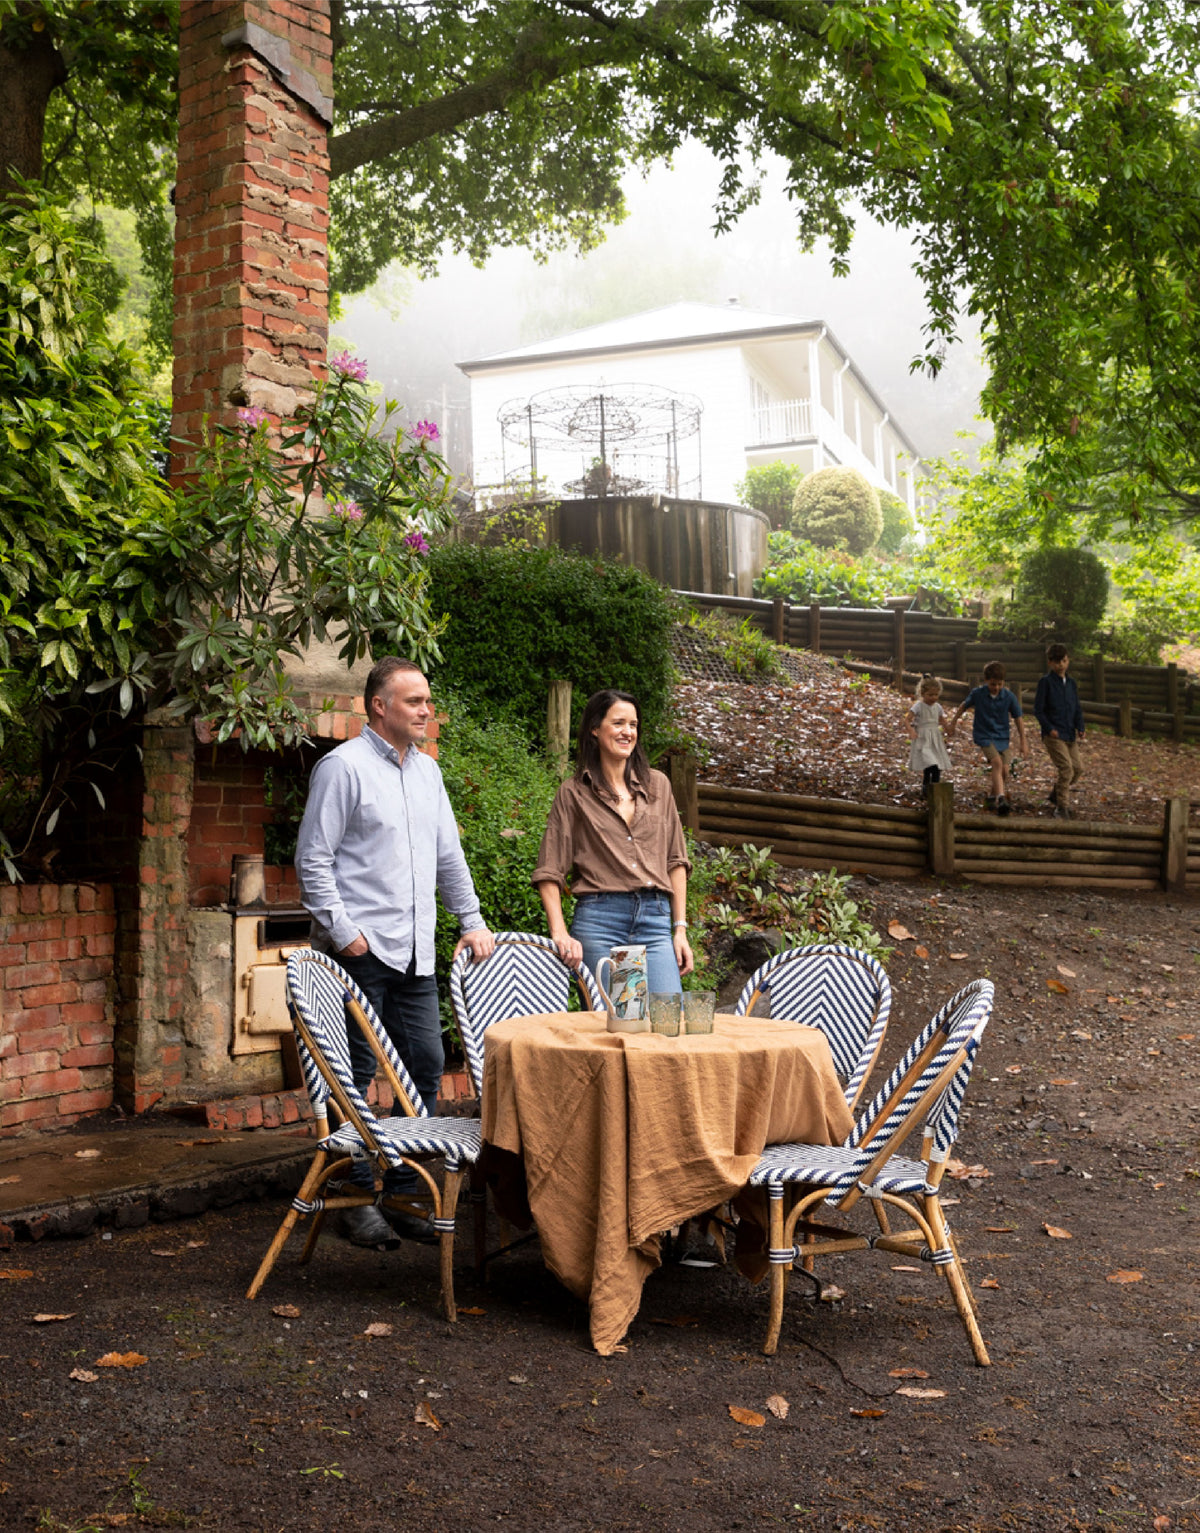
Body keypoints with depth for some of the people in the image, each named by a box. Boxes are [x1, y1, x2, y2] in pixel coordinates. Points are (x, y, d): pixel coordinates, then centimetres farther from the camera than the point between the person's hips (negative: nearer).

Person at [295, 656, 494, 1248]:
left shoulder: (426, 769, 16)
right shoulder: (343, 766, -6)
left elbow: (449, 854, 23)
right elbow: (313, 859, -9)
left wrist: (472, 920, 16)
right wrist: (342, 931, -14)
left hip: (415, 951, 7)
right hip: (362, 949, -7)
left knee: (425, 1066, 7)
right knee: (356, 1075, -1)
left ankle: (404, 1191, 17)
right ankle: (356, 1198, 10)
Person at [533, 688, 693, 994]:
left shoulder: (657, 785, 15)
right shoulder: (574, 793, 6)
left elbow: (675, 861, 16)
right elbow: (549, 872, 3)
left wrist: (680, 929, 9)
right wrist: (560, 934, -9)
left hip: (655, 921, 2)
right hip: (599, 920, -2)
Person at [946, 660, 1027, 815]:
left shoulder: (1009, 697, -7)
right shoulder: (977, 693, -9)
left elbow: (1018, 719, 2)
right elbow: (963, 706, 10)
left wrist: (1023, 742, 4)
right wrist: (952, 723, 20)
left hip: (1003, 737, 3)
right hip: (984, 736, -3)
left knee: (1004, 769, -2)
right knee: (997, 762, -25)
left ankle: (992, 796, 24)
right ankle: (1001, 799, -36)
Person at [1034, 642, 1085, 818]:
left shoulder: (1071, 682, 12)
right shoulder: (1046, 682, -6)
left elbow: (1077, 708, 16)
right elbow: (1038, 709, -7)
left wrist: (1080, 728, 2)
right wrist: (1050, 728, -14)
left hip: (1070, 734, 6)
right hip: (1053, 735, -6)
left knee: (1078, 768, 5)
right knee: (1066, 769, -14)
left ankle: (1056, 794, 28)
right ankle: (1062, 807, -2)